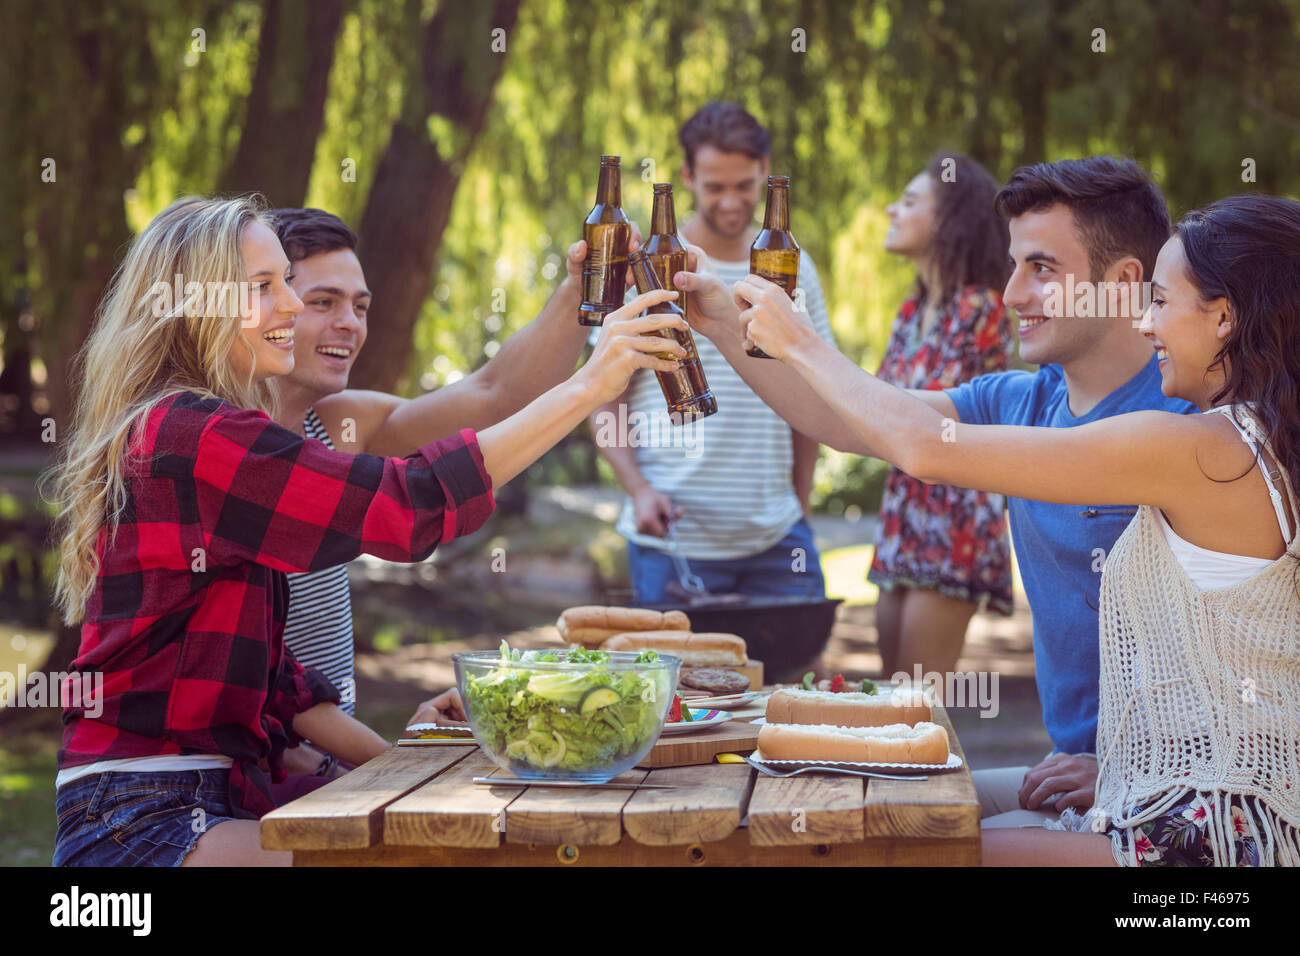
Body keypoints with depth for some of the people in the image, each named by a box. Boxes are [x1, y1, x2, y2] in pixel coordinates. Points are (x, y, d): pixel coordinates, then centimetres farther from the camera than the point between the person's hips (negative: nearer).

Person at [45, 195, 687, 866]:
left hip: (217, 797, 10)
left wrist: (394, 758, 9)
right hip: (139, 823, -10)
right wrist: (586, 387, -19)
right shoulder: (186, 435, -14)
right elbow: (407, 504, -22)